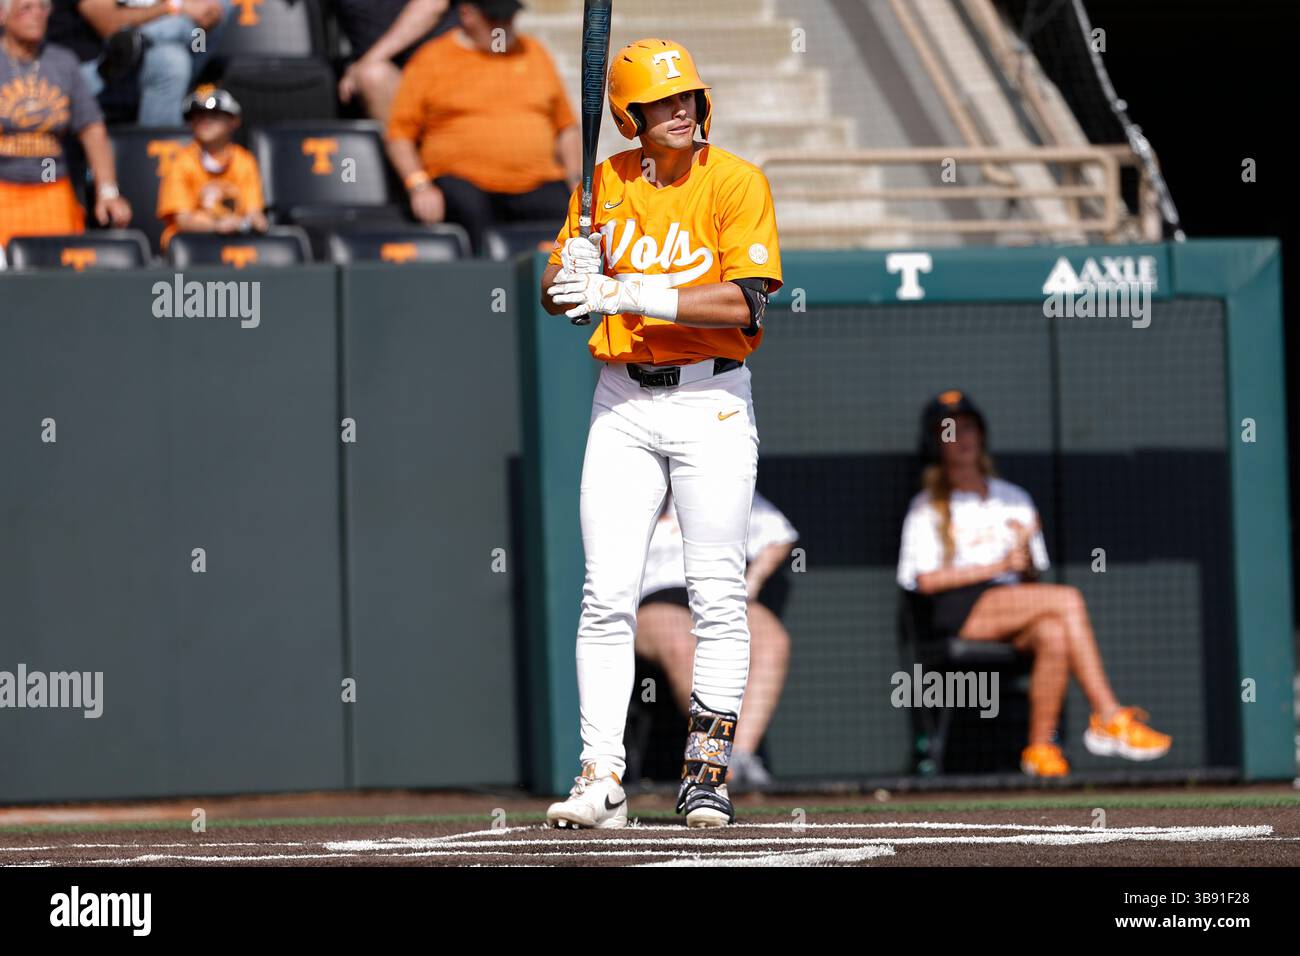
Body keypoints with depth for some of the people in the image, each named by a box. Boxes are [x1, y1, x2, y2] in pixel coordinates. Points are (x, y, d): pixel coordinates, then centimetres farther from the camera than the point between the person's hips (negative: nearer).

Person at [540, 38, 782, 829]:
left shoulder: (738, 182, -5)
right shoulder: (605, 184, 8)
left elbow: (746, 299, -16)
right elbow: (558, 295, 9)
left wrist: (641, 295, -24)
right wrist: (574, 274, -15)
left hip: (712, 400, -3)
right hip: (623, 401, 3)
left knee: (718, 597, -3)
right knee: (607, 597, -4)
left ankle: (708, 773, 5)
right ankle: (602, 779, -4)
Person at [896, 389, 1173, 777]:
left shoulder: (1014, 499, 23)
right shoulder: (928, 508, 11)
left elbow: (1032, 578, 19)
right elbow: (927, 581, -3)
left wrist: (1025, 556, -6)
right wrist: (1000, 566, -8)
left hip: (1012, 611, 4)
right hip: (953, 612, -4)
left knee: (1053, 635, -35)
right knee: (1068, 599, -27)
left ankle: (1041, 746, -30)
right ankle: (1108, 718, -28)